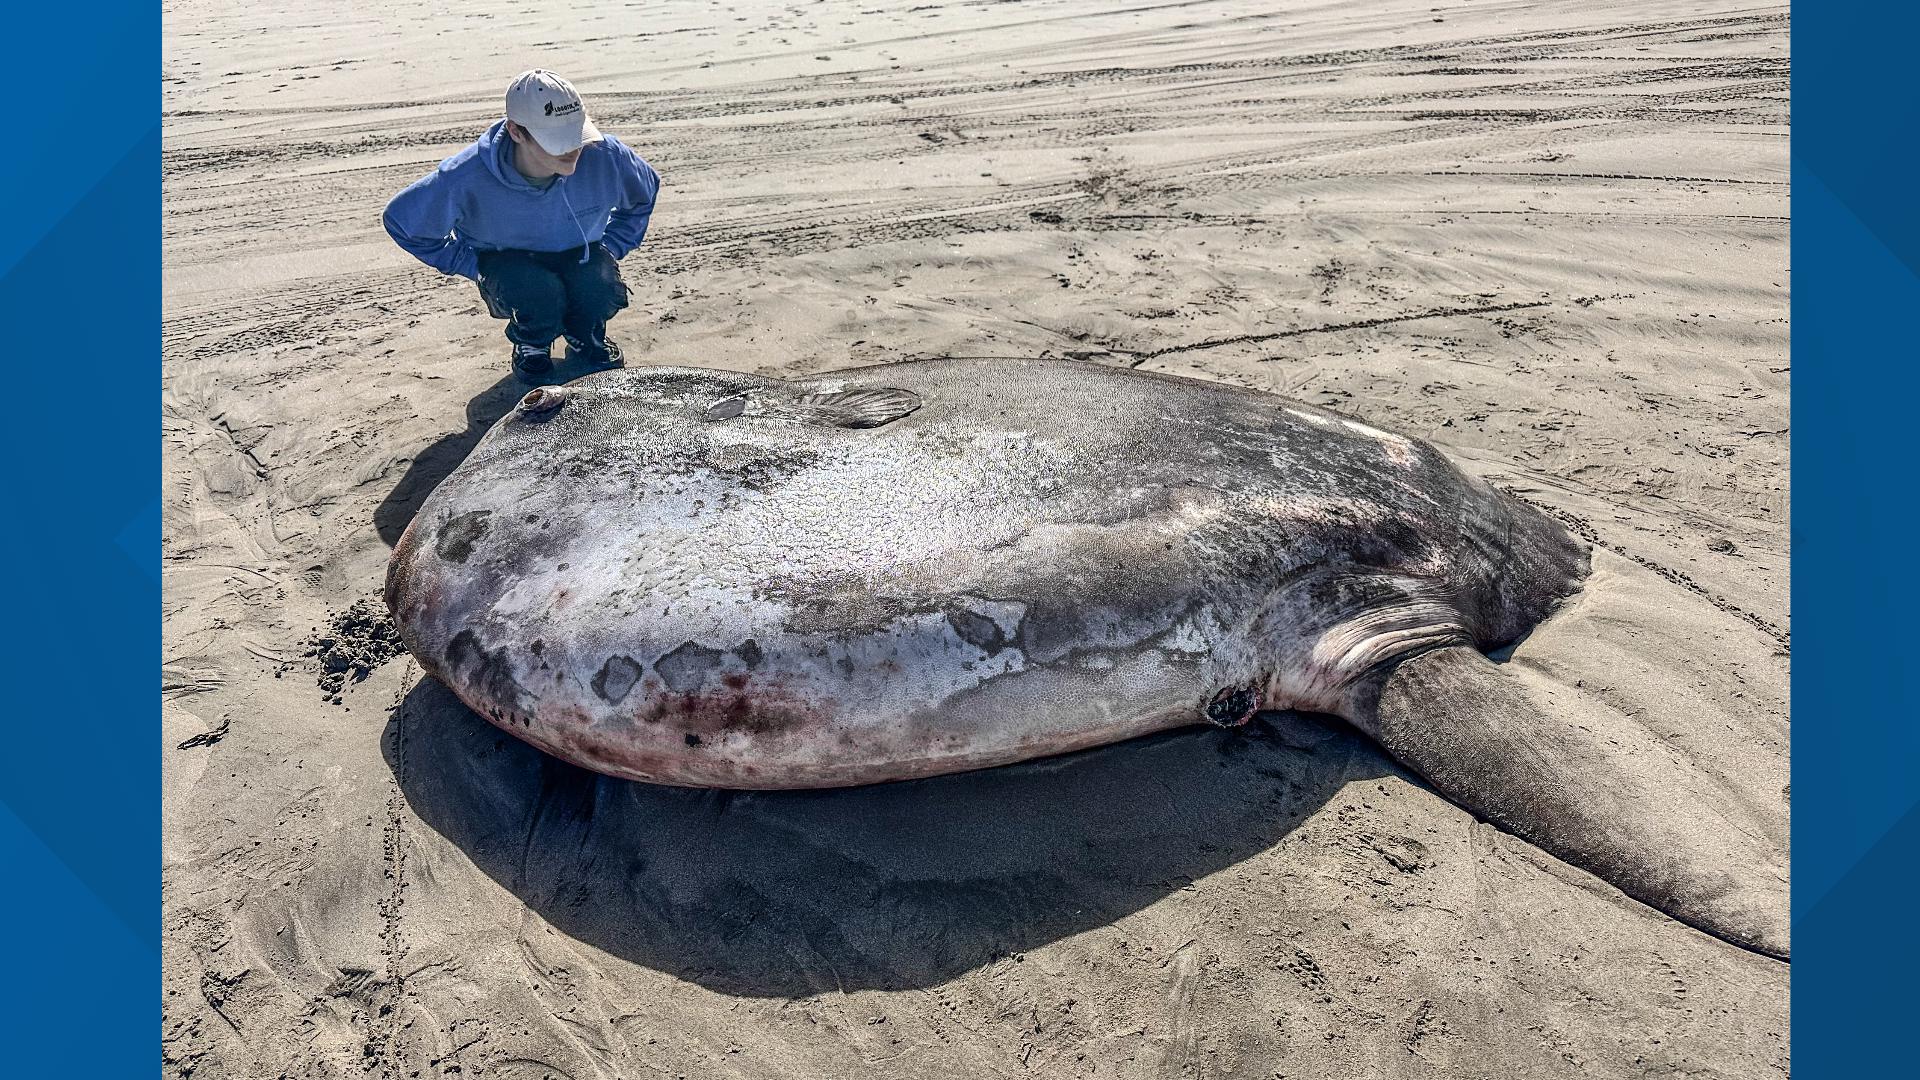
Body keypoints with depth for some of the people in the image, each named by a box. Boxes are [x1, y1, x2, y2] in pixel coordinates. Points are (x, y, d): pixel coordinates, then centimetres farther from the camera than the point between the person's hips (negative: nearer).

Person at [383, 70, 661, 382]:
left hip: (580, 256, 2)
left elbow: (644, 192, 2)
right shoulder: (467, 178, -29)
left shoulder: (603, 155, -24)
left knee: (602, 286, -32)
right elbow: (401, 219, -10)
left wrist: (610, 248, -4)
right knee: (541, 293, -36)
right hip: (506, 262, -2)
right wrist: (474, 265, -11)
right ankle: (531, 346, 3)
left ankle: (585, 340, 6)